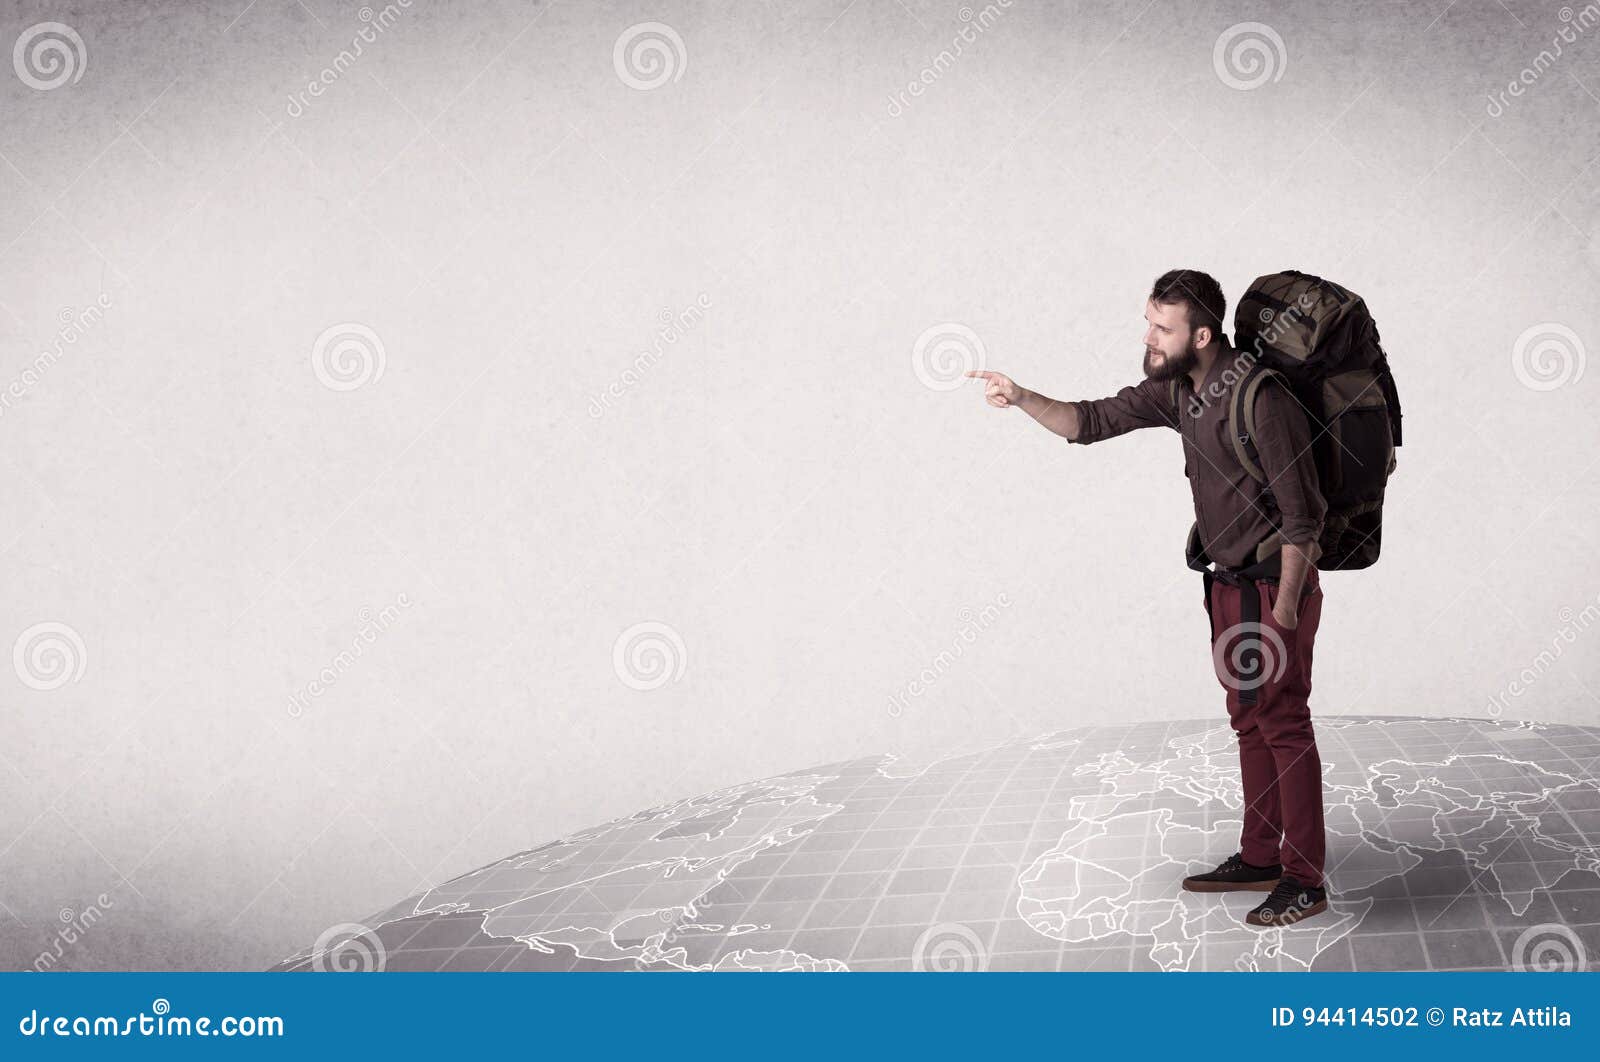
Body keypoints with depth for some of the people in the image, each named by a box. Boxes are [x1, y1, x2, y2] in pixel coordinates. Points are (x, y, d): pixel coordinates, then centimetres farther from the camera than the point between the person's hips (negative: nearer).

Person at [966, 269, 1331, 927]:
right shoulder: (1175, 389, 2)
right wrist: (1020, 398, -10)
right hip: (1229, 581, 9)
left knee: (1283, 725, -3)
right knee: (1249, 723, 16)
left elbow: (1300, 516, -22)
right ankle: (1258, 859, 27)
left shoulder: (1260, 399, -24)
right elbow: (1091, 422, 6)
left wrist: (1281, 614, -21)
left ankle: (1304, 881, 5)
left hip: (1274, 583, -9)